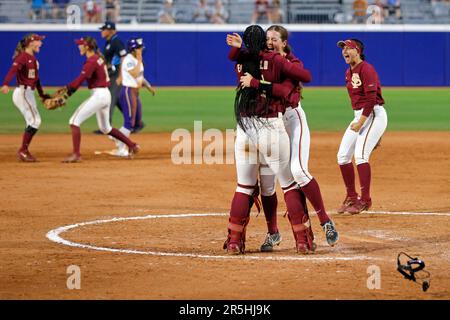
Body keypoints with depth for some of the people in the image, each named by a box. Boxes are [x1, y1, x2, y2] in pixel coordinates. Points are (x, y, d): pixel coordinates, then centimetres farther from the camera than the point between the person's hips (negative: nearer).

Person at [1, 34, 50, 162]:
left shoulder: (33, 58, 15)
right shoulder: (23, 56, -14)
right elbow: (13, 70, -30)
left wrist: (42, 95, 24)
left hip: (29, 94, 10)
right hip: (22, 92, -10)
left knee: (34, 122, 12)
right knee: (34, 121, -12)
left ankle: (24, 151, 17)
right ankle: (22, 151, -8)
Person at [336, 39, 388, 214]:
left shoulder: (366, 69, -14)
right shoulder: (348, 73, 14)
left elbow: (371, 98, -20)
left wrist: (361, 122, -21)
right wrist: (358, 120, 13)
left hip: (374, 114, -9)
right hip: (359, 116, 9)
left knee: (360, 155, -20)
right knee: (343, 156, 5)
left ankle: (365, 200, -14)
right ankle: (351, 198, 16)